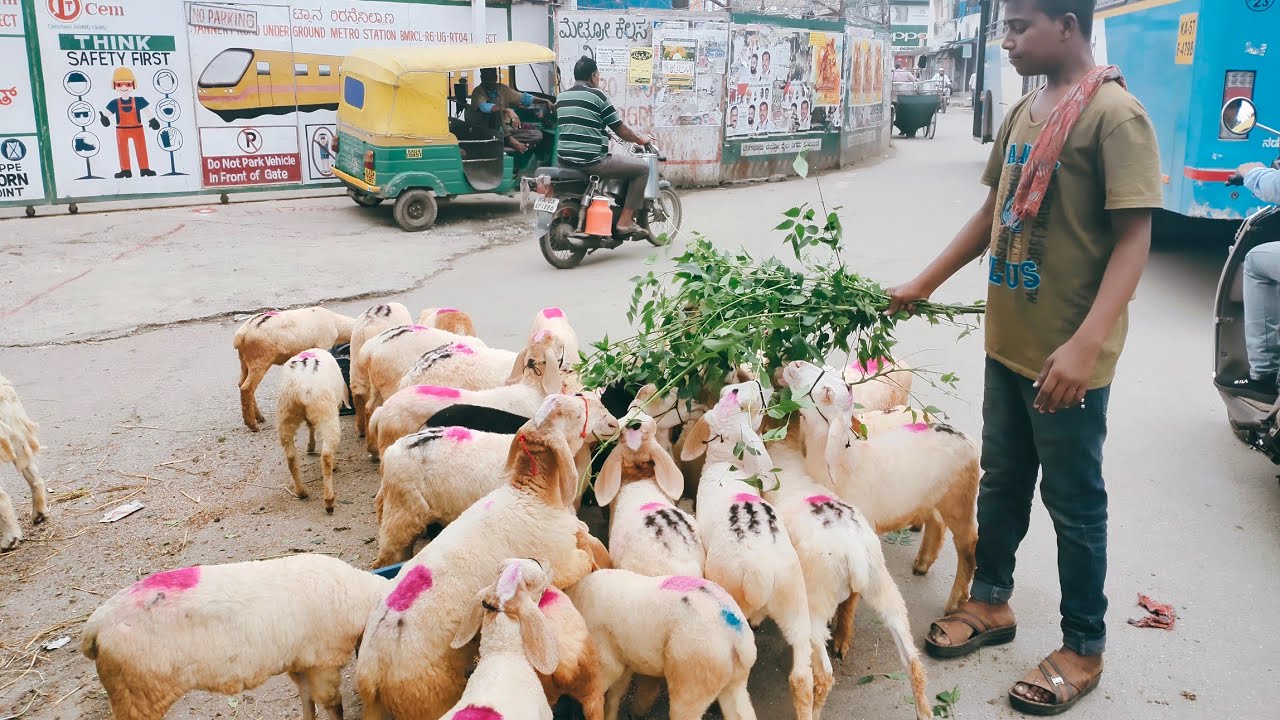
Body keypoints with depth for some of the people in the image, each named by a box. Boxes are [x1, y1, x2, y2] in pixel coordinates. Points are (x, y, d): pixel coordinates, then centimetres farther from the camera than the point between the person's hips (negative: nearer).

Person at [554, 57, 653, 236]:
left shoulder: (561, 97, 12)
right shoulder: (597, 95, -7)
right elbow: (621, 129, -2)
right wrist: (641, 139, 16)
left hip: (564, 159, 8)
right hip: (591, 160, -8)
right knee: (642, 168, 3)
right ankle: (625, 221, -1)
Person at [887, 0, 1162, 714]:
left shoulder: (1115, 114, -14)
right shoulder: (1023, 112, 10)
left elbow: (1134, 240, -18)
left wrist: (1085, 345, -28)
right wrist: (924, 284, 19)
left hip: (1069, 357, -7)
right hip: (1009, 341, 7)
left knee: (1075, 502, 6)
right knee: (1002, 481, 18)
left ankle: (1084, 649, 24)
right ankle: (991, 602, 37)